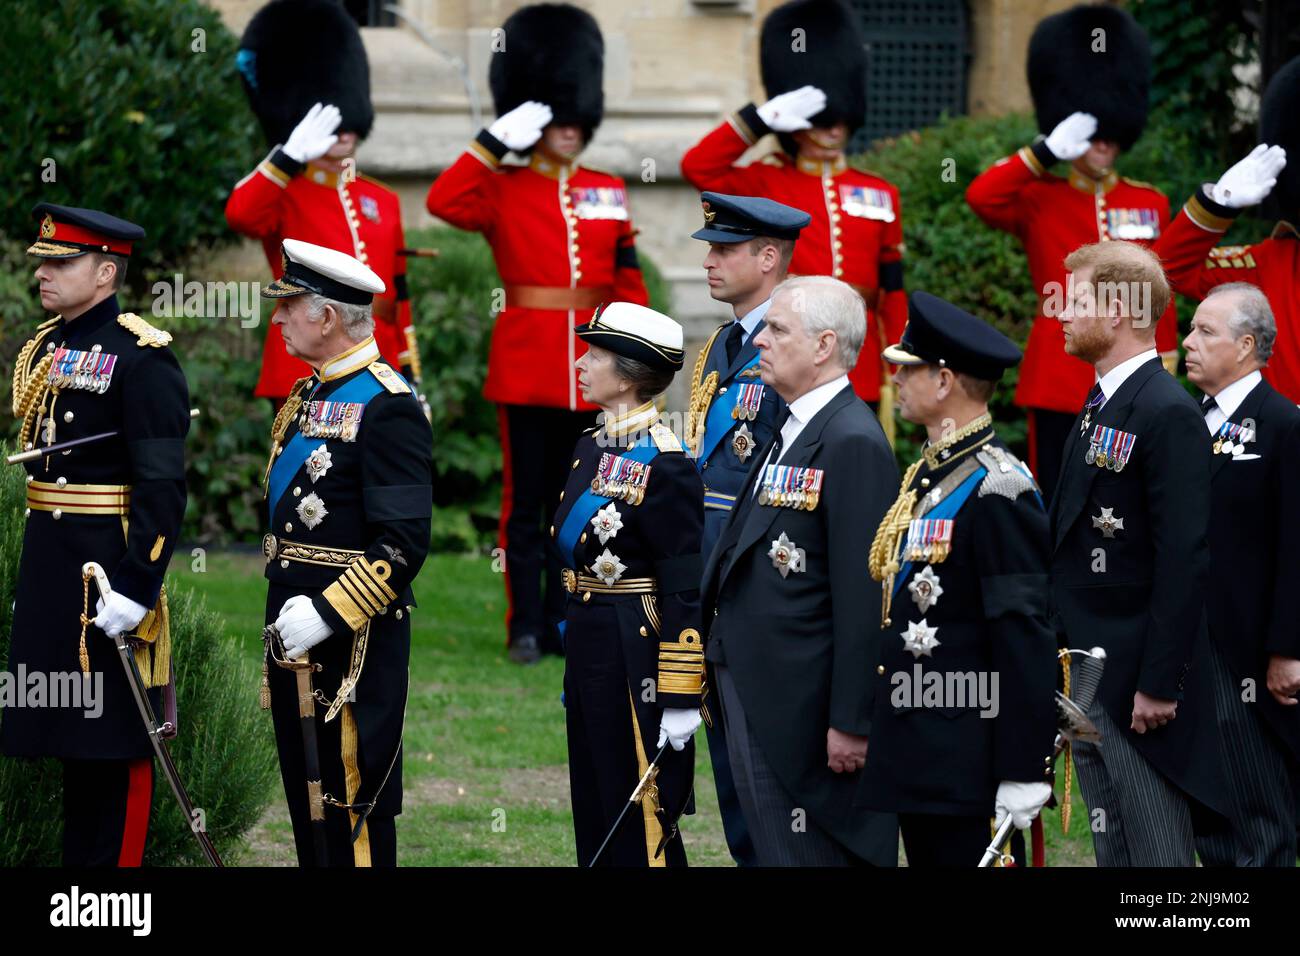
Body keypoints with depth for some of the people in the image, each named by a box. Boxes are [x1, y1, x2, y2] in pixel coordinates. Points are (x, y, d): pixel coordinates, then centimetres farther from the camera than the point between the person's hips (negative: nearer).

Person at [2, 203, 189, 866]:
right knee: (67, 731, 13)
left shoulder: (142, 356, -13)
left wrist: (137, 587, -22)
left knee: (114, 742, -1)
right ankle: (79, 859, 21)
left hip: (109, 569, -8)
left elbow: (162, 487, -17)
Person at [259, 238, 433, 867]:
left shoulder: (386, 407, -16)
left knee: (351, 802, -5)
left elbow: (403, 543, -21)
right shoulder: (307, 397, 14)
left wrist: (326, 613, -25)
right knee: (305, 795, 14)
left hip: (353, 637, -10)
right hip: (295, 625, 10)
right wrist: (283, 613, 20)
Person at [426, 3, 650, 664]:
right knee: (526, 502, -1)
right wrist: (497, 140, -20)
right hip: (526, 363, -4)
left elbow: (628, 281, 12)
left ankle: (563, 623, 12)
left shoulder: (608, 193, 10)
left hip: (592, 370, 4)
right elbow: (443, 201, -20)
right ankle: (525, 627, 3)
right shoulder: (503, 191, 0)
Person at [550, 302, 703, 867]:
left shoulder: (663, 463, -16)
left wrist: (681, 698, -19)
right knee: (596, 819, 14)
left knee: (641, 826, -3)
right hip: (588, 650, 9)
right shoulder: (592, 447, 11)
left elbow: (686, 589, -18)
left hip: (637, 658, -9)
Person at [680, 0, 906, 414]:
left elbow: (893, 297, 12)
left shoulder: (880, 194, 12)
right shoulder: (765, 184, 5)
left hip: (858, 376, 3)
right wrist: (766, 116, -16)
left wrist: (894, 379, 7)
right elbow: (698, 167, -13)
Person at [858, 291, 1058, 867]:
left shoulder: (997, 489, -15)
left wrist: (1023, 773, -21)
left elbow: (1026, 640, -18)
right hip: (915, 756, 10)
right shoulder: (926, 475, 15)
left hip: (966, 767, -10)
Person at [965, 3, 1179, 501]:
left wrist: (1166, 368, 8)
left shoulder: (1150, 203, 9)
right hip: (1058, 377, -2)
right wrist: (1048, 152, -20)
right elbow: (981, 197, -18)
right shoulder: (1038, 199, 2)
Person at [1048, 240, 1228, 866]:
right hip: (1088, 677, 10)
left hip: (1139, 680, -9)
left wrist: (1159, 684, -21)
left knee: (1158, 855, -5)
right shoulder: (1098, 408, 14)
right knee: (1113, 854, 13)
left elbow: (1184, 561, -20)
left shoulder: (1169, 414, -16)